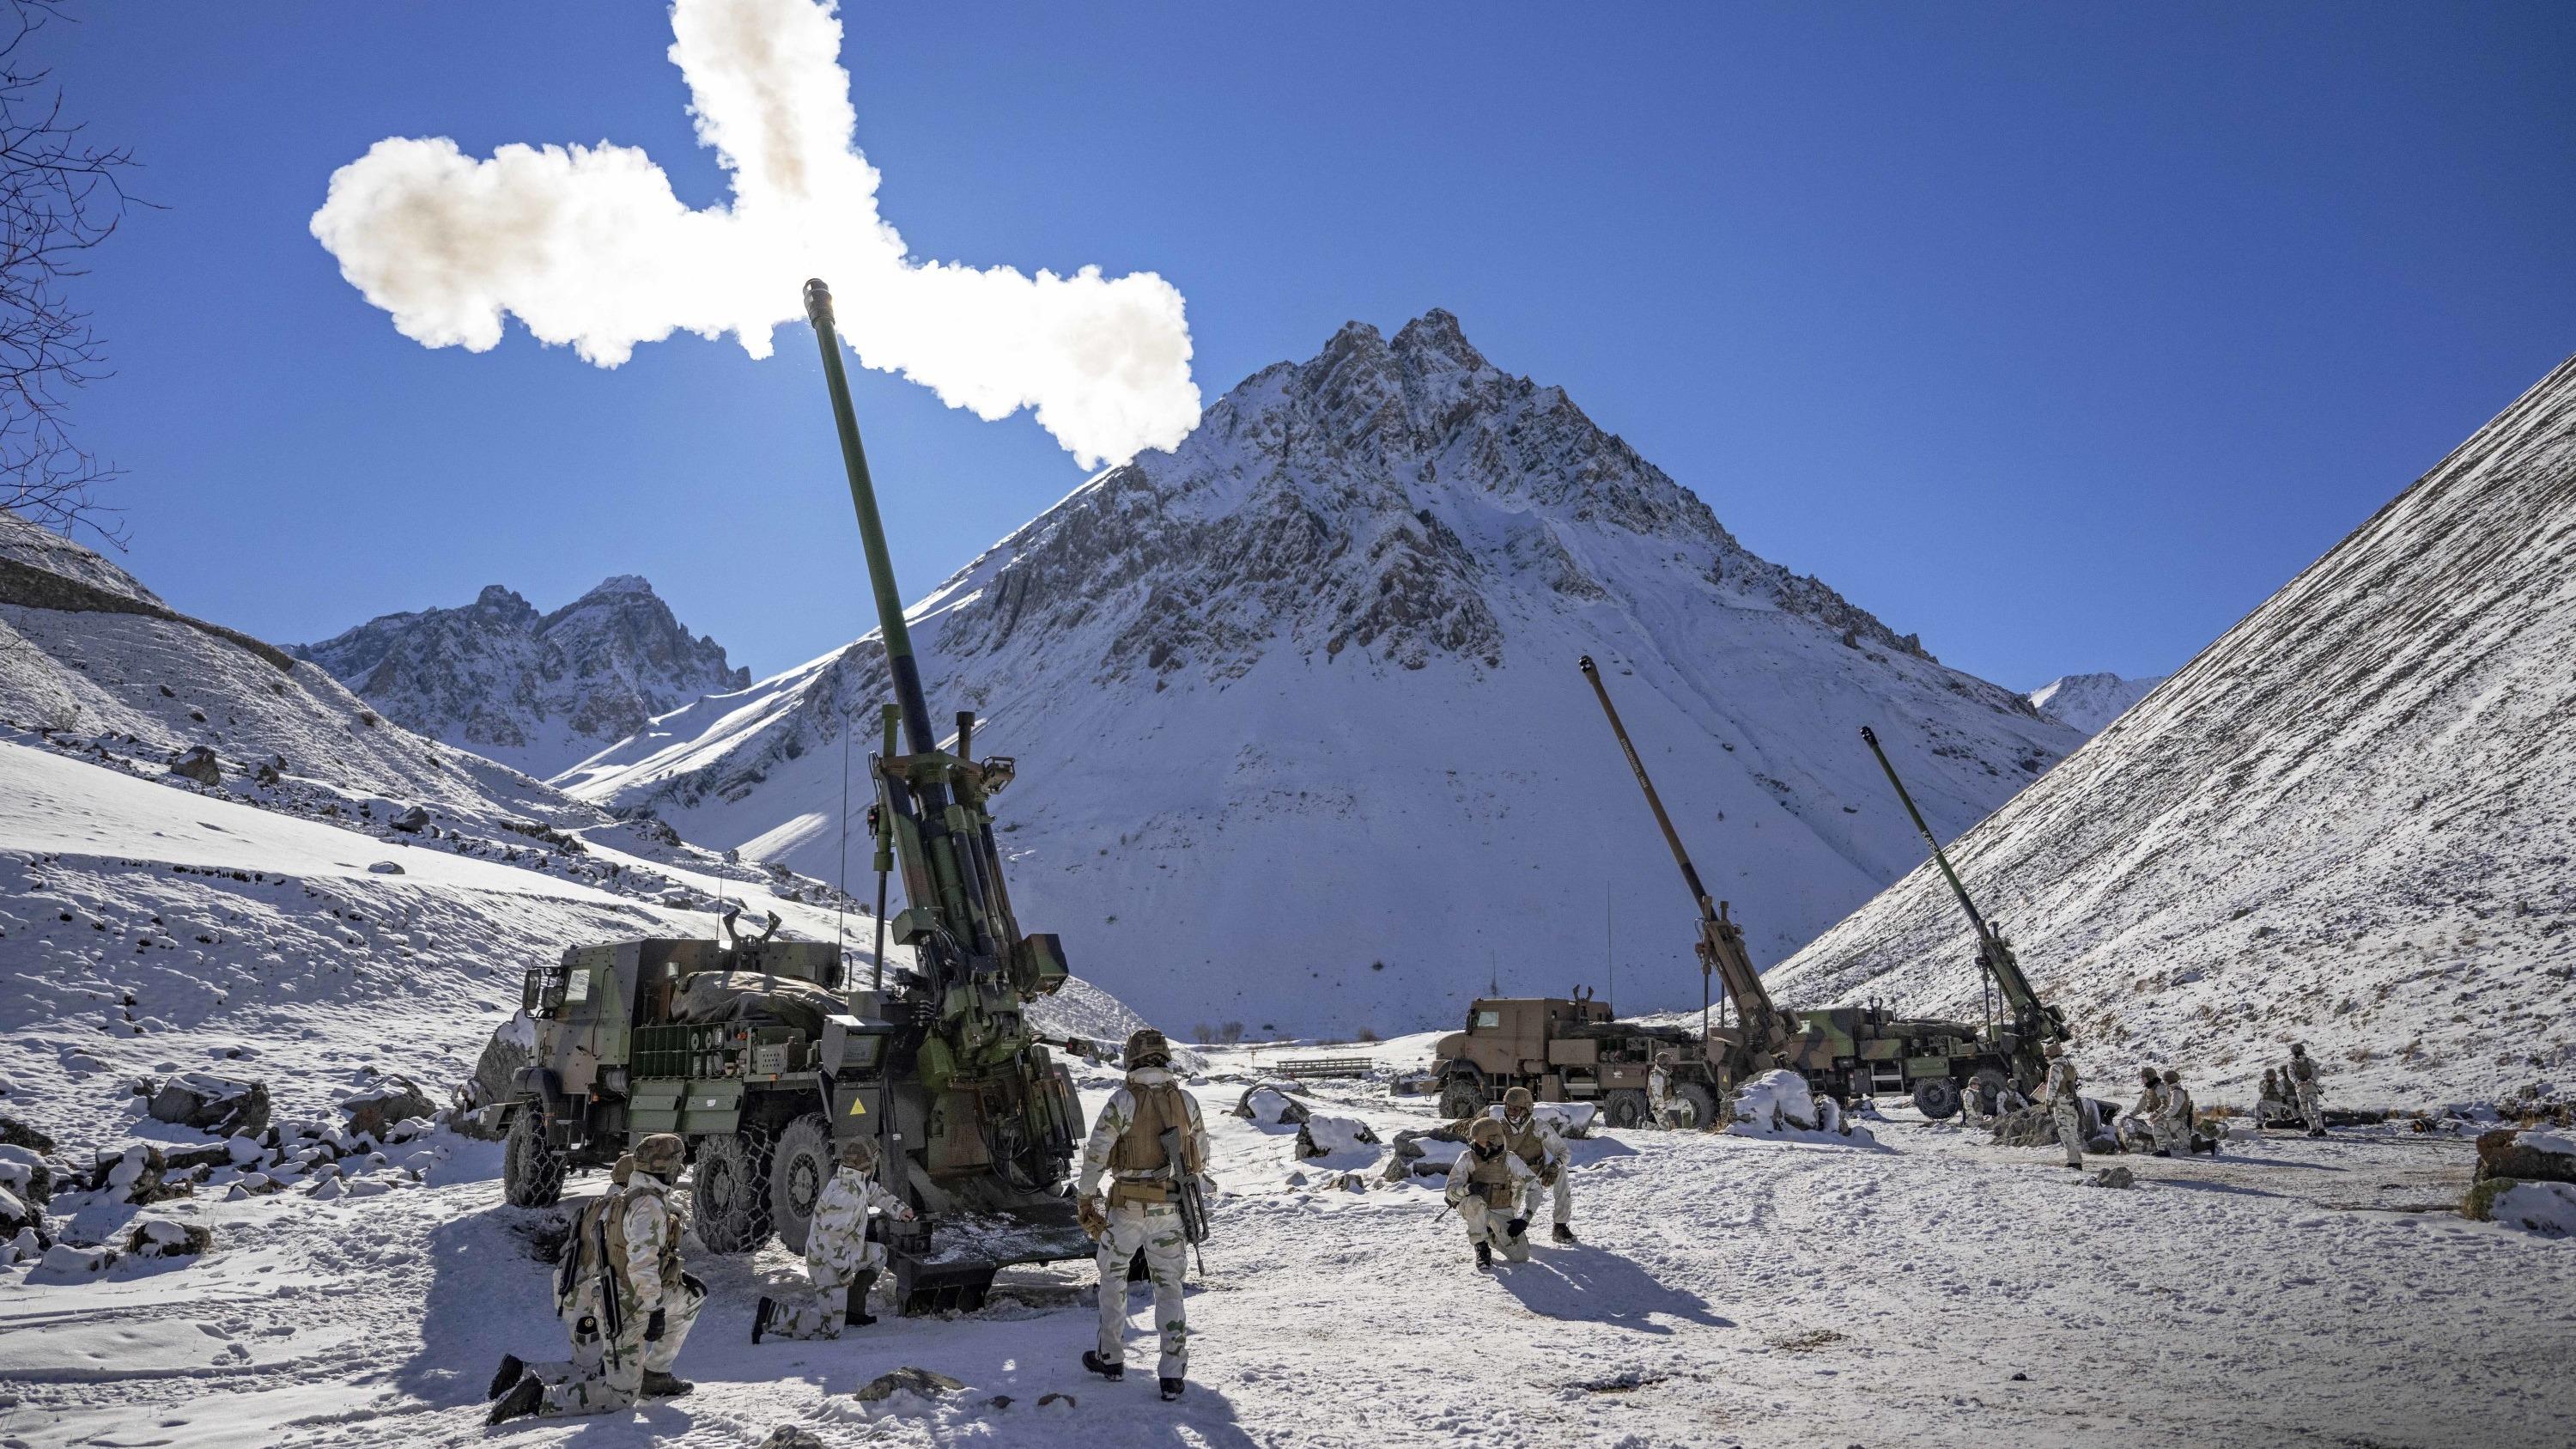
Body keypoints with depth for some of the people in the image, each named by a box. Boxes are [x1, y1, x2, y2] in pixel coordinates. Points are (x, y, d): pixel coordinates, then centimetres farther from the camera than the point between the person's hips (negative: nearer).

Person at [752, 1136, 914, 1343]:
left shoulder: (858, 1181, 1)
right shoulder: (846, 1193, -29)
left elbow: (876, 1192, 24)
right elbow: (829, 1237, -31)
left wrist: (899, 1209, 14)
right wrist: (845, 1270, -23)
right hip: (828, 1263, -9)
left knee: (878, 1253, 21)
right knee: (830, 1330, -5)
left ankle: (854, 1308, 21)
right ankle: (771, 1314, -5)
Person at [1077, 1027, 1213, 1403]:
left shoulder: (1122, 1101, -12)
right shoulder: (1186, 1101, -1)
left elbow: (1095, 1154, -9)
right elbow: (1201, 1156, 9)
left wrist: (1086, 1197, 5)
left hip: (1128, 1208, -2)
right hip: (1172, 1209, 3)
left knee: (1113, 1276, 19)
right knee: (1168, 1286, 11)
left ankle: (1111, 1358, 27)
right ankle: (1173, 1375, 7)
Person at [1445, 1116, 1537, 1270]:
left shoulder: (1509, 1159, -11)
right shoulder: (1468, 1159, -14)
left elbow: (1534, 1184, -10)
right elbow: (1451, 1190, -17)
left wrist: (1525, 1219, -18)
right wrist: (1469, 1188, -41)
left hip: (1502, 1214, 2)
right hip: (1474, 1211, -2)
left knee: (1521, 1257, -12)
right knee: (1475, 1201, -38)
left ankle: (1492, 1237, 20)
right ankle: (1481, 1248, -16)